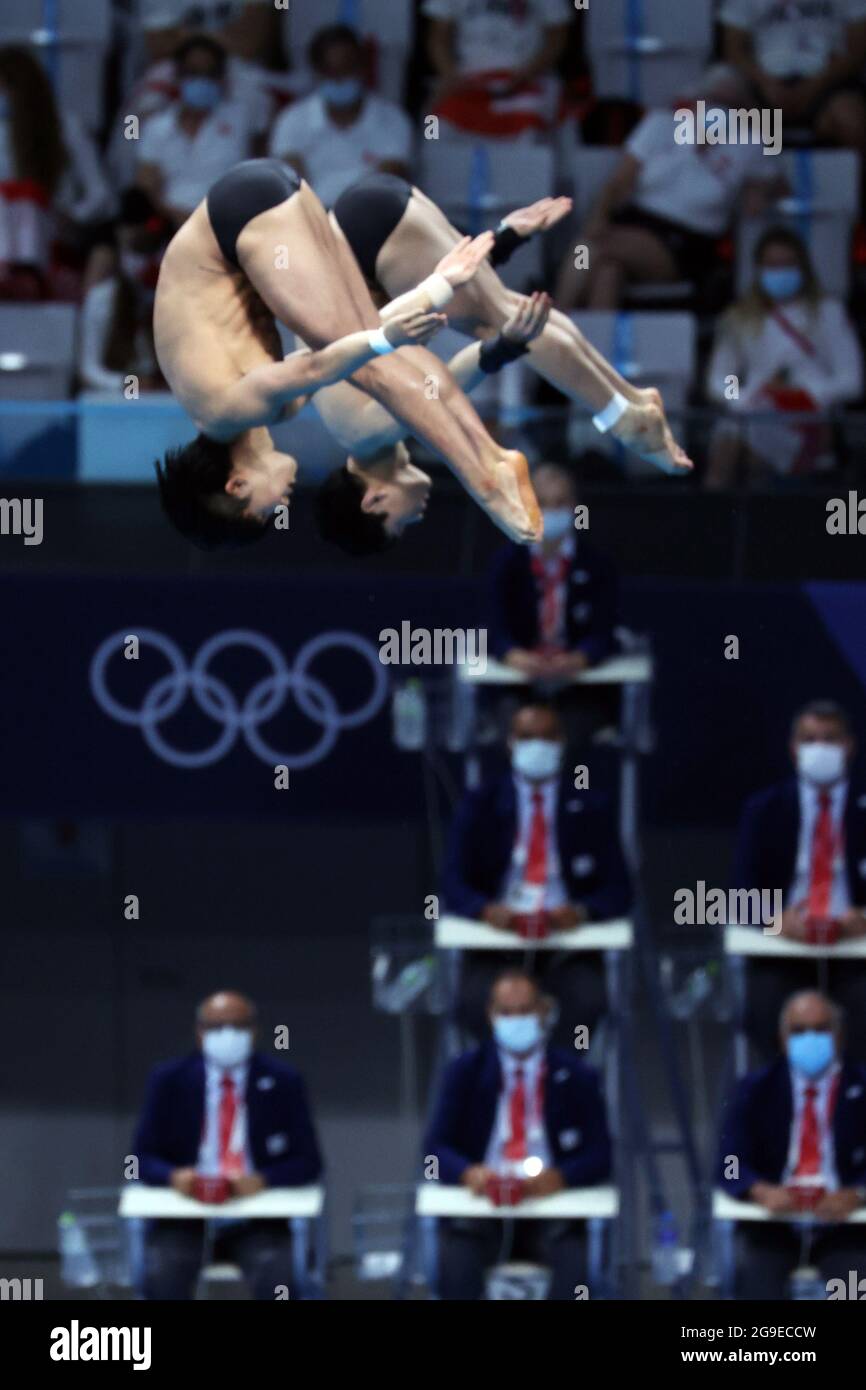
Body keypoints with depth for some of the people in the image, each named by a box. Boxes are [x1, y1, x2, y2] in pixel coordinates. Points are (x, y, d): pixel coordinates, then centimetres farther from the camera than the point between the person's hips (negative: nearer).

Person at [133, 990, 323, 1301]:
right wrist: (173, 1176, -17)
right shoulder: (168, 1082, 5)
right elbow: (143, 1158, 7)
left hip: (254, 1224, 0)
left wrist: (263, 1179, -16)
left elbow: (308, 1161, 5)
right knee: (162, 1277, -30)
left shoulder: (282, 1082, 5)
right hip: (185, 1220, 0)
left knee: (276, 1280, -30)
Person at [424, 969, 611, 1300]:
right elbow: (436, 1148, 4)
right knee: (456, 1255, -35)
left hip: (550, 1213, 0)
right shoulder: (464, 1072, 10)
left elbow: (599, 1156, 3)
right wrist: (469, 1173, -21)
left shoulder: (575, 1076, 9)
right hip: (481, 1208, 0)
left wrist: (559, 1177, -20)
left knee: (574, 1258, -34)